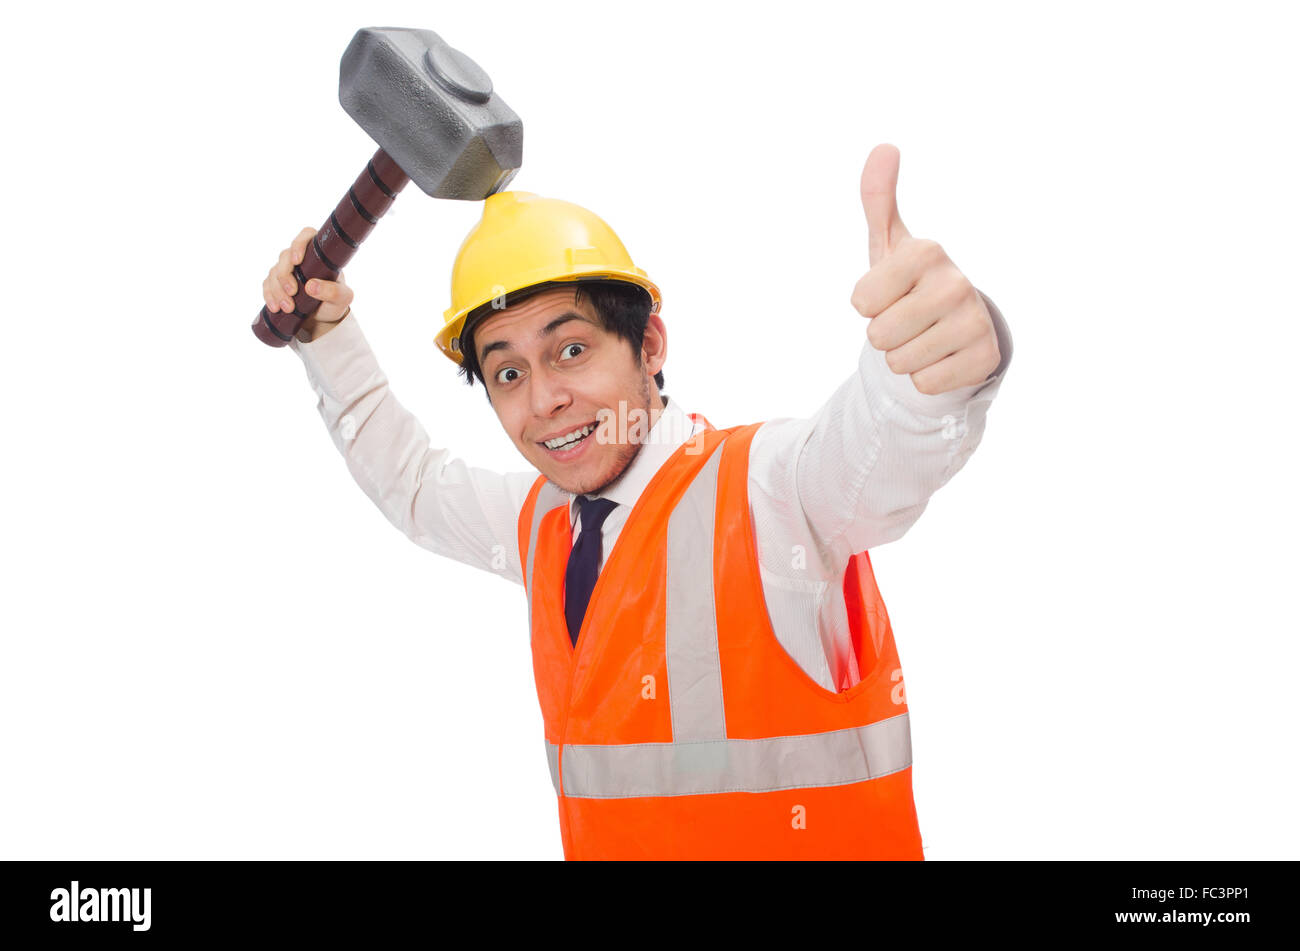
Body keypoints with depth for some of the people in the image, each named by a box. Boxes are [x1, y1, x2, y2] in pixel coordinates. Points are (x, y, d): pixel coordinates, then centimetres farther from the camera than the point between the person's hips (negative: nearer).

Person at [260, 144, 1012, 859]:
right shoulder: (537, 517, 4)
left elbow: (881, 453, -36)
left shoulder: (767, 487, -16)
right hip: (596, 842, 6)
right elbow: (410, 482, 20)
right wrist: (328, 334, 11)